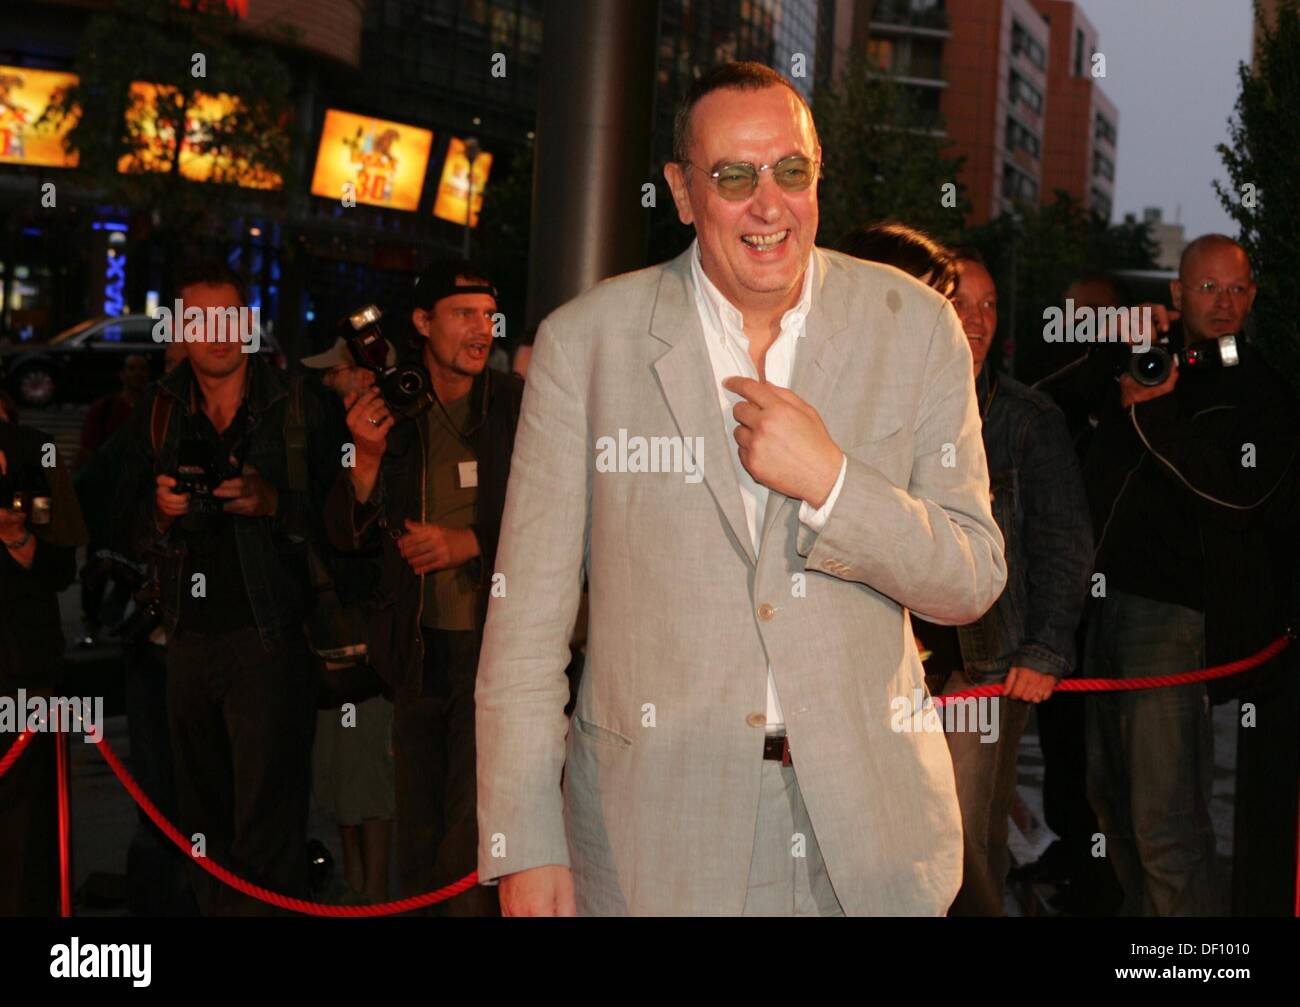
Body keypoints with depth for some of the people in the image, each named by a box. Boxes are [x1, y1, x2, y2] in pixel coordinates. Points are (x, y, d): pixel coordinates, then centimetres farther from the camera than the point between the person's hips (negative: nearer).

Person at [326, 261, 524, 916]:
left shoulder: (521, 408, -3)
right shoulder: (391, 415, 7)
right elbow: (349, 536, 6)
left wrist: (471, 541, -13)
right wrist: (368, 460, -11)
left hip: (495, 647, -4)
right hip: (421, 648, 4)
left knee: (469, 840, -8)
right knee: (417, 831, 14)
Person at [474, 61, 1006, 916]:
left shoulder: (914, 326, -1)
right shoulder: (585, 341, -5)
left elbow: (974, 581, -1)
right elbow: (528, 610, -4)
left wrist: (830, 481, -18)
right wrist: (525, 846, -8)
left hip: (870, 817, 2)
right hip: (658, 829, -1)